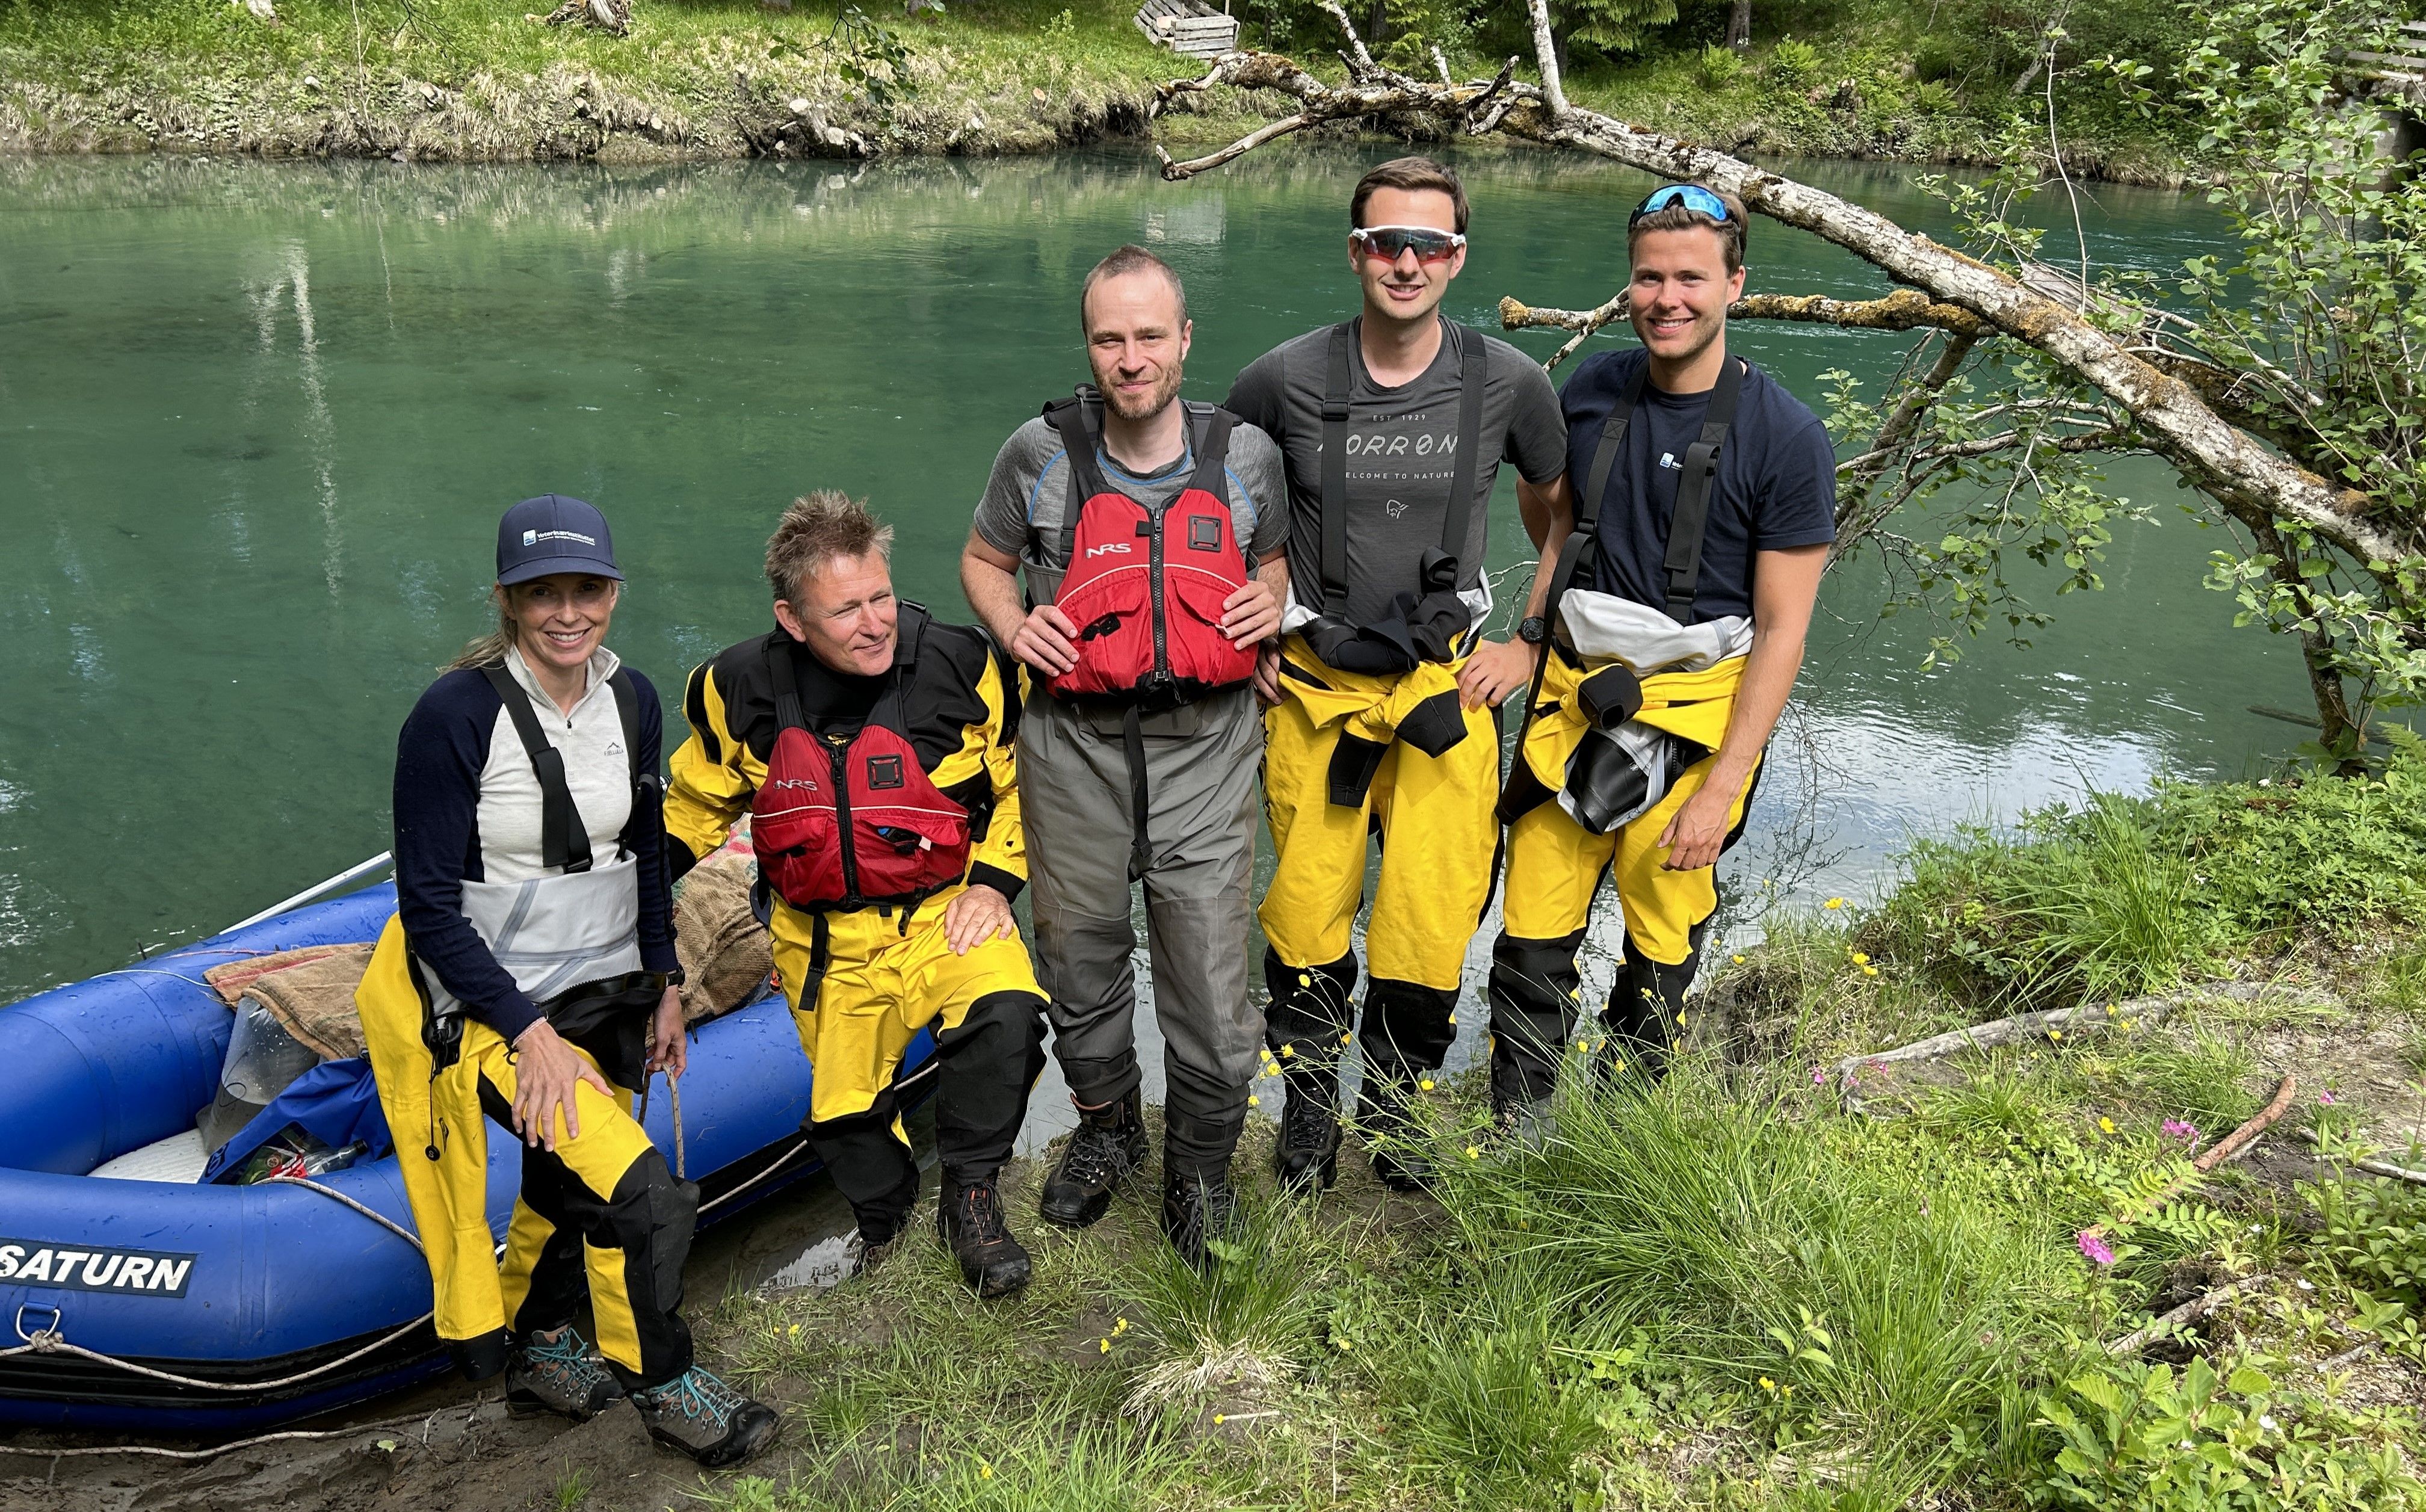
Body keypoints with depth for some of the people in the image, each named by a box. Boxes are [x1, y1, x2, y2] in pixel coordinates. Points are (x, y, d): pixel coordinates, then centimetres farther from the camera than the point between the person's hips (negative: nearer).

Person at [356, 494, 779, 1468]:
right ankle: (663, 1388, 11)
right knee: (643, 1197, -15)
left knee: (567, 1187, 22)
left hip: (606, 992, 6)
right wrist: (530, 1031, -19)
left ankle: (538, 1351, 49)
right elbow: (430, 905, -17)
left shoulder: (631, 700, -2)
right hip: (496, 1006, -6)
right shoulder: (455, 715, -20)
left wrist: (664, 985, 11)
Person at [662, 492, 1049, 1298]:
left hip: (948, 911, -2)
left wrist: (993, 881, -7)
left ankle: (970, 1195, -7)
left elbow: (1022, 780, 2)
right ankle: (885, 1224, 43)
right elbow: (694, 807, 10)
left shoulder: (959, 664, -13)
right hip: (827, 941, 2)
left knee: (1005, 1014, -31)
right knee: (845, 1110, 9)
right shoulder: (739, 689, -9)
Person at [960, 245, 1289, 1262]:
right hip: (1077, 749, 1)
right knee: (1079, 957, 16)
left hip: (1204, 751, 0)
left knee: (1210, 980, 1)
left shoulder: (1244, 454, 1)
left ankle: (1200, 1167, 27)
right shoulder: (1041, 454, -2)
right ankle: (1106, 1128, 43)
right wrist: (1014, 627, -6)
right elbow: (984, 559, 14)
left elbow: (1272, 555, 20)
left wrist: (1269, 601, -2)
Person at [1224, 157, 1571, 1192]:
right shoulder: (1285, 380, -6)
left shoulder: (1507, 382, -4)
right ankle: (1309, 1102, 29)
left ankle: (1397, 1103, 25)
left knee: (1433, 922, -1)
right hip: (1314, 688, 0)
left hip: (1447, 686, 0)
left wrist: (1532, 643, 7)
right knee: (1305, 915, 4)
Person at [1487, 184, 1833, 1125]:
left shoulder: (1786, 437, -12)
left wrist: (1722, 789, -14)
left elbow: (1782, 630, -11)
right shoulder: (1590, 393, 1)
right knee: (1532, 935, 4)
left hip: (1694, 711, -3)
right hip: (1575, 692, 3)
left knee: (1663, 943, 9)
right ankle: (1516, 1138, 22)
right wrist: (1528, 640, 8)